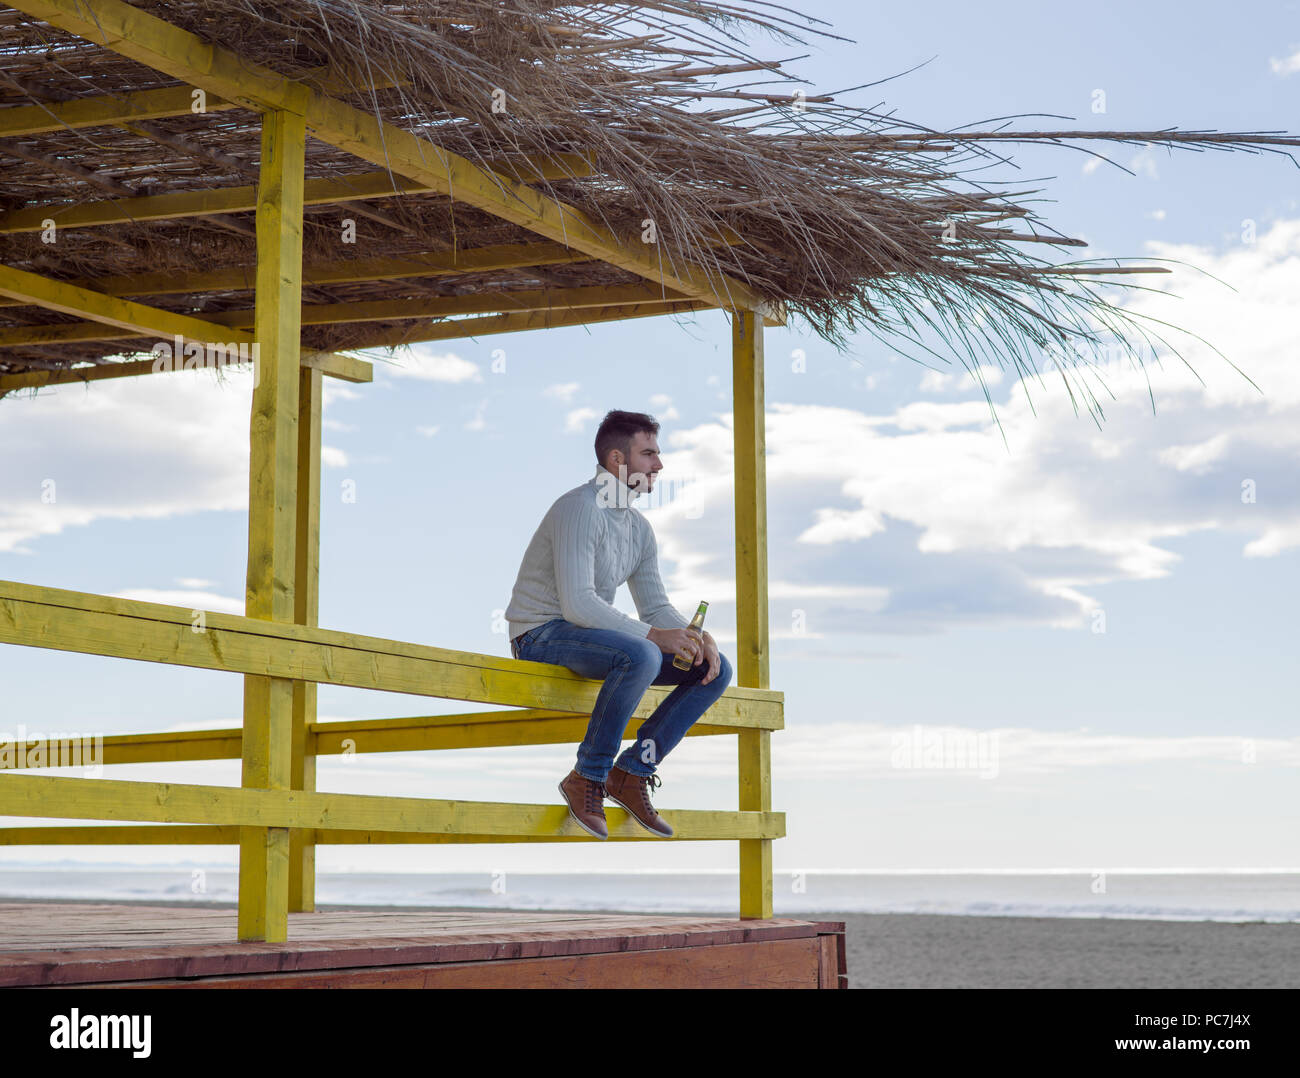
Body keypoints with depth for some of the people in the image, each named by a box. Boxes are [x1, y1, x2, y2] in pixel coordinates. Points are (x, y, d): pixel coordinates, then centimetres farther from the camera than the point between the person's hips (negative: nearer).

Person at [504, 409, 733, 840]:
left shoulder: (639, 527, 11)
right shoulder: (580, 508, -17)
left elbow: (656, 606, 11)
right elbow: (576, 603, -26)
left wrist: (697, 637, -9)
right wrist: (652, 634, -27)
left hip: (593, 635, 9)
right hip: (542, 635, -9)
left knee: (715, 669, -2)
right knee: (640, 656, -38)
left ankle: (632, 771, -1)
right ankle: (587, 778, -22)